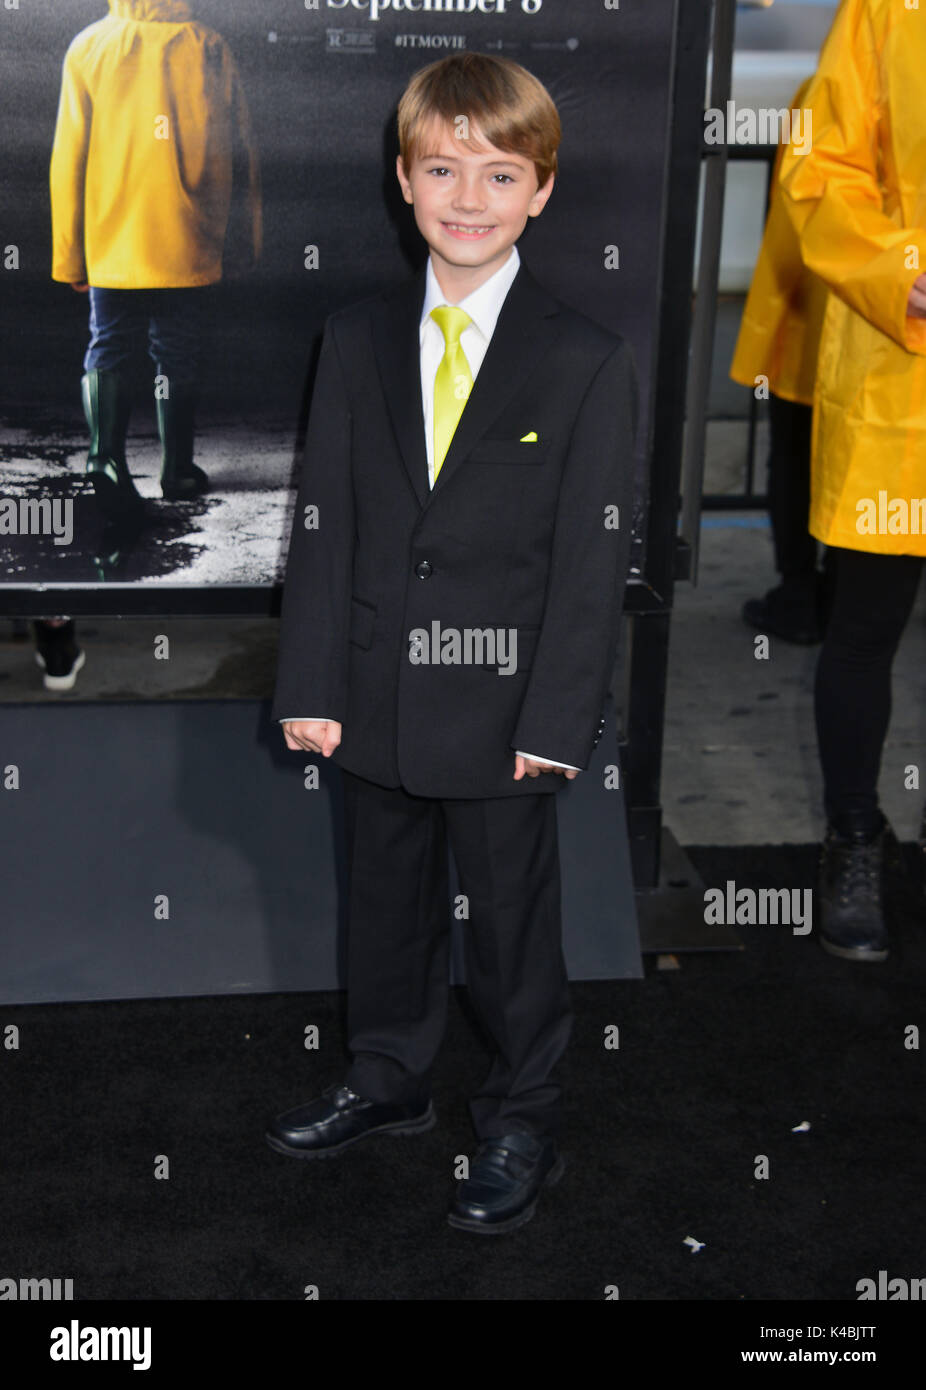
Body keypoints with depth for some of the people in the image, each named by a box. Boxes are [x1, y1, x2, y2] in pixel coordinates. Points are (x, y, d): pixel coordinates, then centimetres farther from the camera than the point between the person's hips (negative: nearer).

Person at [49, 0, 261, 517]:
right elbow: (241, 157, 1)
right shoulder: (210, 48, -3)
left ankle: (106, 452, -10)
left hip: (111, 244, 0)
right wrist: (242, 243, 11)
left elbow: (69, 160, -2)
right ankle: (178, 470, 19)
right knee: (180, 357, 12)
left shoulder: (89, 48, -2)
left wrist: (69, 256, 5)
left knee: (108, 351, 9)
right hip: (188, 247, 0)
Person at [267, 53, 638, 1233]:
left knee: (513, 924, 10)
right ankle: (386, 1082, 41)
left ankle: (522, 1124, 30)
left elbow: (592, 556, -9)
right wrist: (312, 684, -3)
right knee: (385, 904, 19)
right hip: (378, 697, 4)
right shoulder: (356, 342, 3)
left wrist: (556, 721, -13)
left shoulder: (588, 365, -7)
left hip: (503, 711, -3)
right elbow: (323, 521, 2)